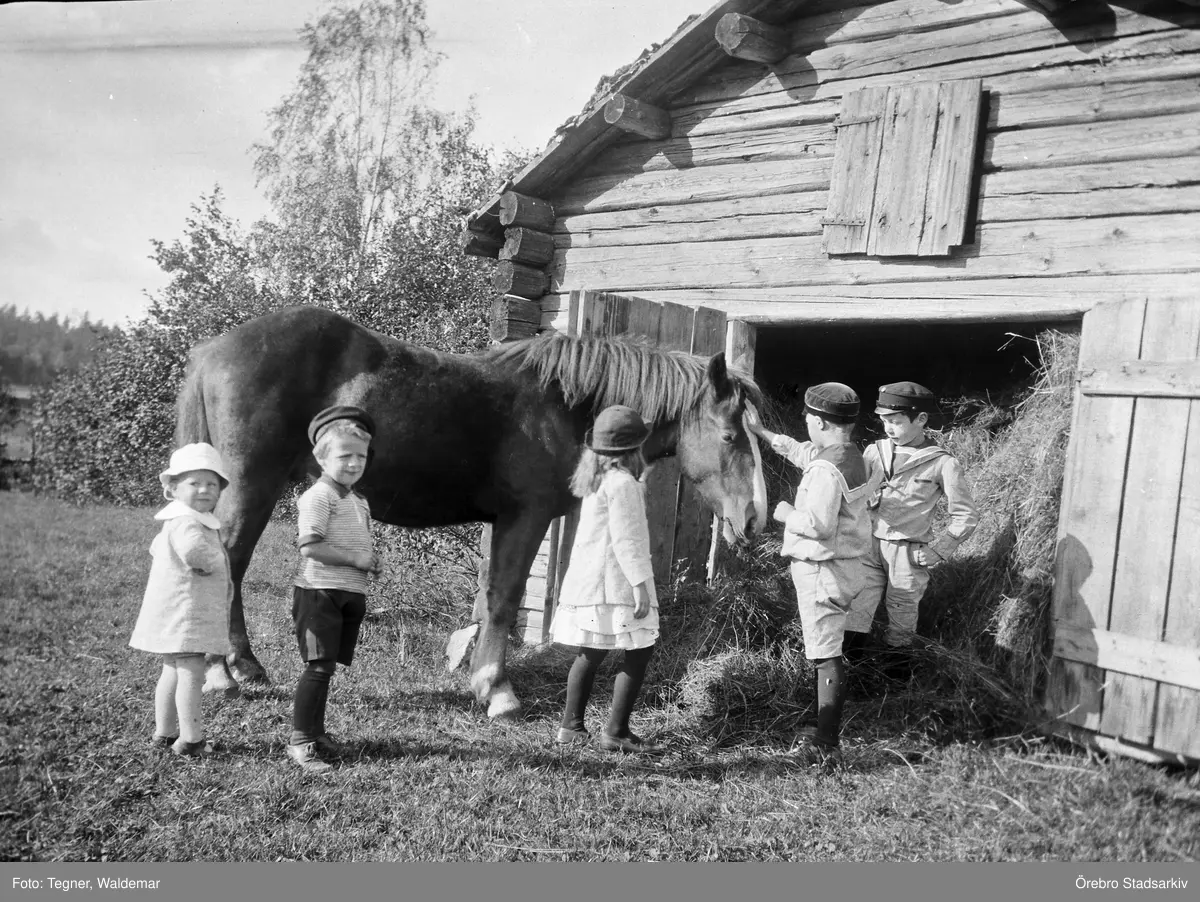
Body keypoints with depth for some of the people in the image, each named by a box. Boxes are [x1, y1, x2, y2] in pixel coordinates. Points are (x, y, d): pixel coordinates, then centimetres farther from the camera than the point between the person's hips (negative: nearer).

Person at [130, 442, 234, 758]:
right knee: (191, 672, -8)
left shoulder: (199, 521, 17)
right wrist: (215, 561, -17)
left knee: (172, 671, 17)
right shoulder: (186, 523, -18)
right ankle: (190, 740, -5)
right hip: (184, 612, -11)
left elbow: (156, 549, 34)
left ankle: (164, 733, 27)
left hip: (179, 614, 11)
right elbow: (195, 551, -40)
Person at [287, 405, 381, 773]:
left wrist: (369, 564, 6)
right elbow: (310, 547, -21)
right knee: (318, 667, -6)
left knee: (326, 667, 14)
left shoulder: (359, 501, 16)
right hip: (319, 593, -8)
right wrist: (355, 559, -18)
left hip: (350, 595, 8)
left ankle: (315, 733, 25)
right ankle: (299, 740, 4)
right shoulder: (317, 497, -12)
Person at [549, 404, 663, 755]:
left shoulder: (596, 479, 14)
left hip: (587, 578, 10)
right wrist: (641, 584, -19)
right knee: (639, 652, -5)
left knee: (590, 652, 14)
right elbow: (625, 540, -18)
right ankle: (616, 731, -5)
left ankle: (571, 726, 18)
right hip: (614, 582, -10)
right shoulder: (622, 482, -14)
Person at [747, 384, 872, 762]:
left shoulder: (826, 469, -24)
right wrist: (760, 431, 32)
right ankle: (825, 726, 33)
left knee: (825, 654, -5)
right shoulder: (850, 454, 8)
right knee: (826, 650, 20)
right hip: (840, 565, 10)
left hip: (822, 571, -10)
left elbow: (818, 525, -30)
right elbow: (801, 451, 25)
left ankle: (826, 744, 1)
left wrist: (786, 514, -11)